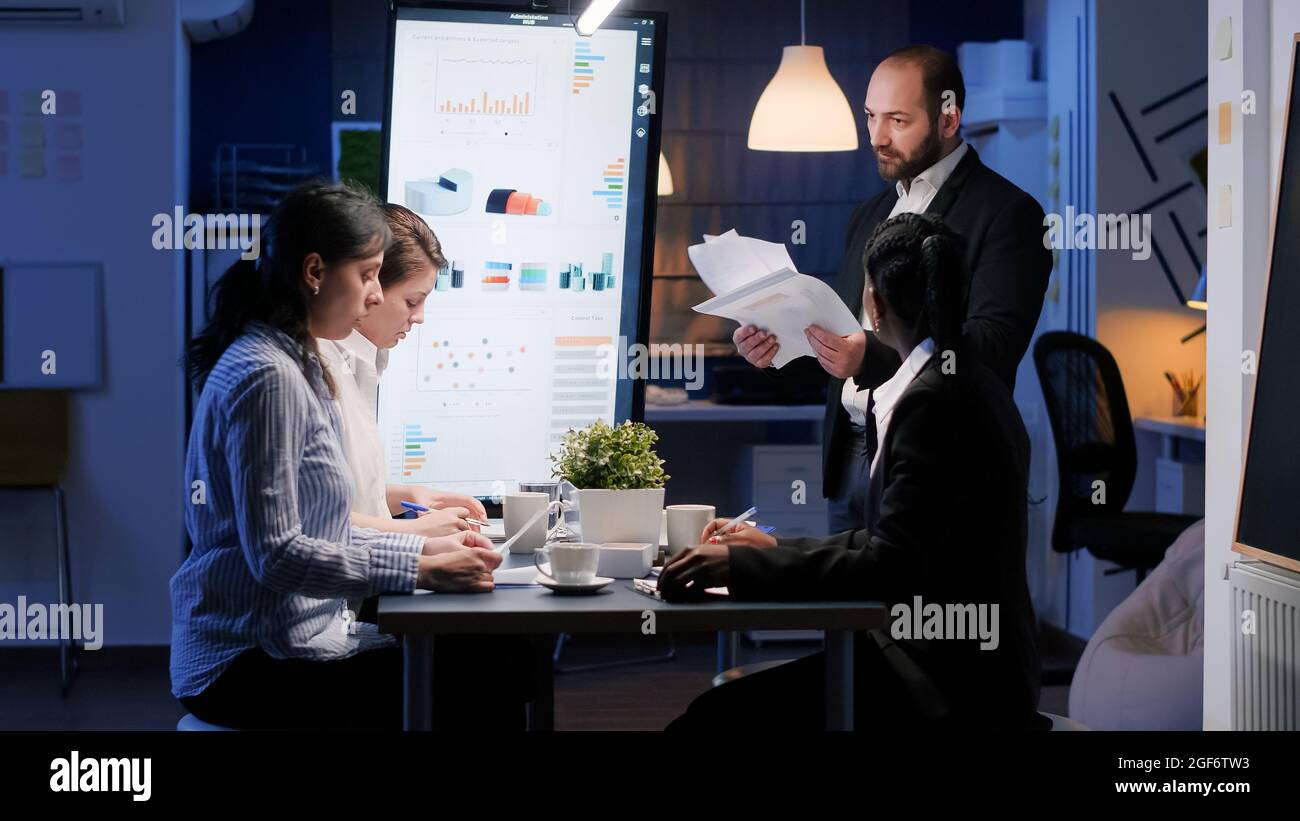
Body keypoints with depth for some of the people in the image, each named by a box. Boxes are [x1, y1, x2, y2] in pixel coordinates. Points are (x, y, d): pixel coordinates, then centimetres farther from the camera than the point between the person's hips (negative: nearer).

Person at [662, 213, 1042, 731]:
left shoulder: (935, 401, -17)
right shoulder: (962, 382, 14)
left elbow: (889, 567, -21)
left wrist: (741, 565, -19)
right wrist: (777, 550, 19)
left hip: (951, 685, -10)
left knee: (720, 713, -14)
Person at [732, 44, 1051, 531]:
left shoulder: (1007, 213, -7)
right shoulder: (870, 215, 18)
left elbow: (992, 347, -18)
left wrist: (871, 358, -30)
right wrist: (779, 346, 0)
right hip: (849, 457, 7)